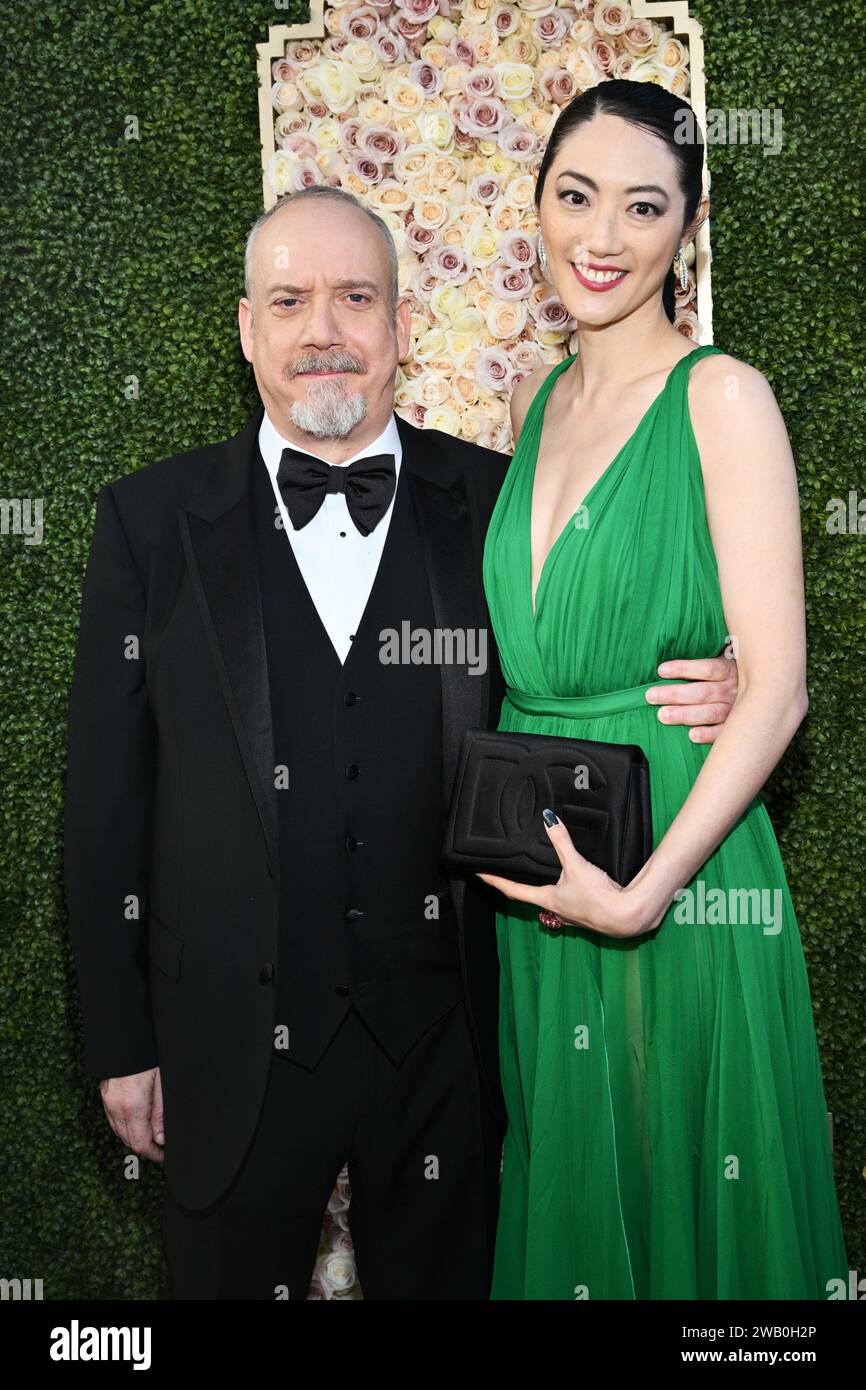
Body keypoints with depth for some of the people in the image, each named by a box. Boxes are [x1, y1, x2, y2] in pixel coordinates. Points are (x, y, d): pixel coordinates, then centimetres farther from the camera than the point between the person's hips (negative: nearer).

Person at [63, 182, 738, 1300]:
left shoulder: (496, 503, -2)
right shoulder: (152, 519, -3)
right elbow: (107, 797, -2)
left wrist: (705, 694, -15)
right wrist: (122, 1041, -1)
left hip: (443, 1038, 1)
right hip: (232, 1056, 0)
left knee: (439, 1276, 20)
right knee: (232, 1275, 19)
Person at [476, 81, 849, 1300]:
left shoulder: (721, 395, -10)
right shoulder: (538, 399, 9)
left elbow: (776, 688, -15)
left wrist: (643, 892, -20)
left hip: (678, 875, -6)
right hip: (534, 876, 6)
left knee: (681, 1183, 12)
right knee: (561, 1181, 20)